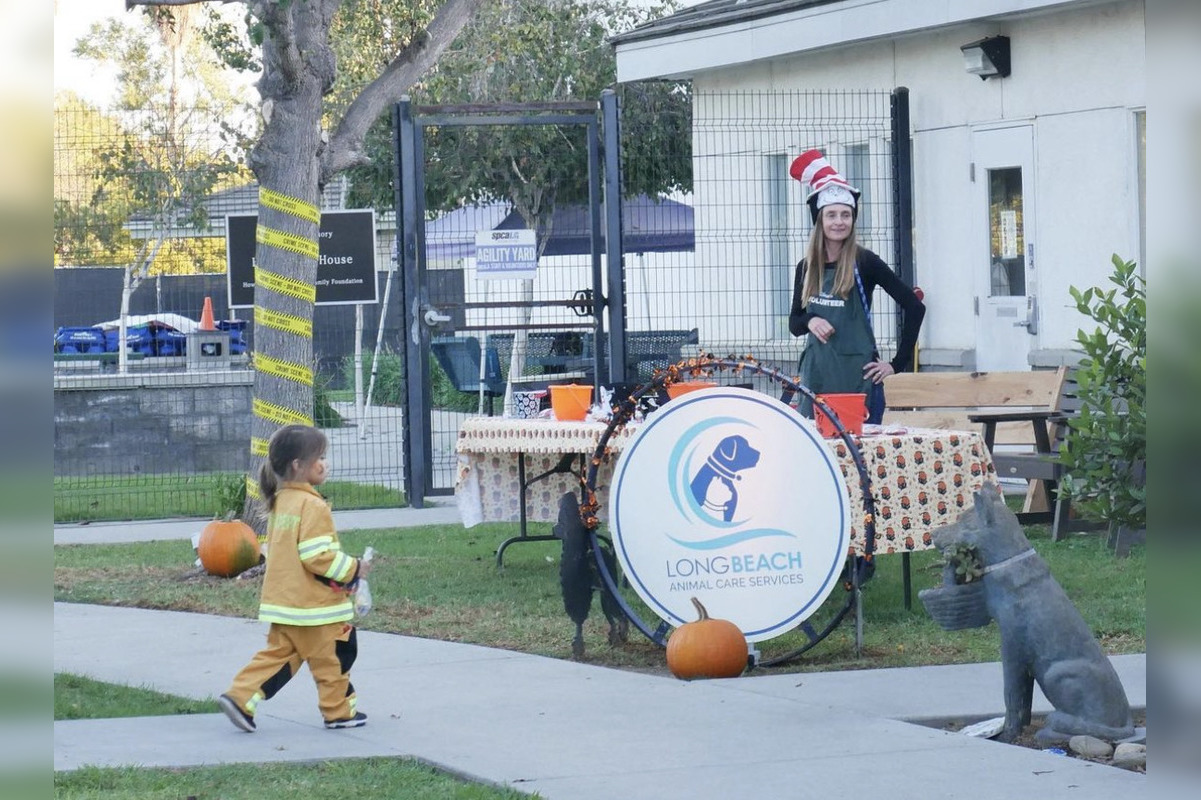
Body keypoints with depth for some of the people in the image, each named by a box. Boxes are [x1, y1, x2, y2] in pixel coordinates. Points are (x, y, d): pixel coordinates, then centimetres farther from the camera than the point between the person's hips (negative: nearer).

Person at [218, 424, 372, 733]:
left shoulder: (279, 502, 10)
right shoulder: (312, 506, -19)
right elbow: (318, 556, -24)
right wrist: (352, 569, -12)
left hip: (282, 601, 8)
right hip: (314, 604, -8)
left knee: (277, 654, 11)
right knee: (332, 658, 6)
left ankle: (240, 698, 0)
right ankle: (339, 711, 17)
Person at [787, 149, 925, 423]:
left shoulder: (864, 262, -3)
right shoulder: (806, 268, 9)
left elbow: (914, 308, -4)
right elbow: (794, 323, 18)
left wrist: (897, 363, -5)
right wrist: (809, 322, -6)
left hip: (857, 373, -4)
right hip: (816, 373, 4)